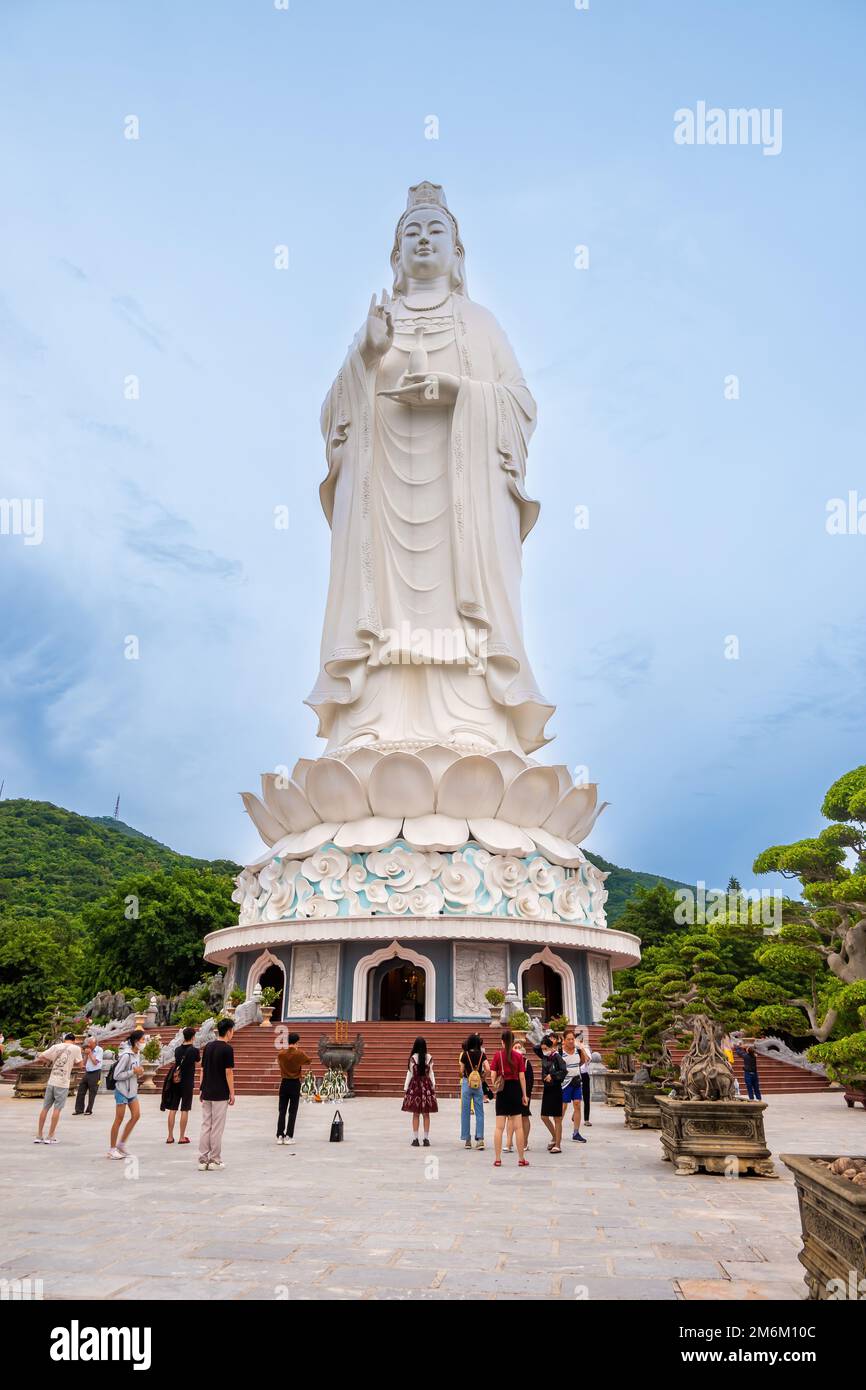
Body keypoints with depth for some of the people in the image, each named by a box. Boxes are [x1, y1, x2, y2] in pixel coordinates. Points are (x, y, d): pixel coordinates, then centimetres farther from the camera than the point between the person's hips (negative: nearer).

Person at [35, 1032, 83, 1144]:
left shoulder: (57, 1046, 6)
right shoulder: (76, 1048, -2)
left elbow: (40, 1057, 5)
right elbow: (79, 1064, 4)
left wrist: (52, 1061, 18)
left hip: (51, 1081, 4)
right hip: (63, 1083, -3)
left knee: (45, 1108, 11)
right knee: (57, 1109, 3)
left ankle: (38, 1136, 15)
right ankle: (50, 1137, 3)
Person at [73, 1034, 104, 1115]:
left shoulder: (99, 1050, -9)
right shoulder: (89, 1050, 9)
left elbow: (95, 1062, -17)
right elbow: (84, 1063, 11)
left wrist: (90, 1053, -12)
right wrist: (86, 1054, -2)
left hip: (95, 1073, -7)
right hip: (87, 1072, 7)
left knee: (92, 1093, 2)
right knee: (80, 1091, 5)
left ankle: (89, 1110, 13)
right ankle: (79, 1109, 15)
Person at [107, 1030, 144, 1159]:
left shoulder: (137, 1054, 5)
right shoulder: (126, 1055, -22)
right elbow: (117, 1075, -21)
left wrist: (139, 1072, 0)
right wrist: (133, 1072, -23)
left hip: (132, 1090, 8)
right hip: (122, 1091, -8)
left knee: (136, 1116, 4)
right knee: (119, 1119, 1)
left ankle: (121, 1143, 17)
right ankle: (112, 1149, 13)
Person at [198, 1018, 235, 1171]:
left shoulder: (208, 1046, 8)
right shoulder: (227, 1048, -12)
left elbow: (203, 1069, 10)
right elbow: (228, 1072, -14)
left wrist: (202, 1090, 16)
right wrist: (232, 1093, -7)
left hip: (206, 1093, 6)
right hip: (220, 1094, -6)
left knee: (205, 1126, 9)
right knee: (217, 1128, 1)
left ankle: (203, 1160, 10)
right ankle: (215, 1160, 7)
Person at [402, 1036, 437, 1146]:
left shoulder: (413, 1058, -8)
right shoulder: (429, 1057, -1)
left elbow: (410, 1073, -4)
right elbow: (431, 1073, 5)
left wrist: (405, 1088, 3)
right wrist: (433, 1085, 13)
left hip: (415, 1085, -2)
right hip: (427, 1085, 2)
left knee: (415, 1114, 5)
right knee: (426, 1114, 7)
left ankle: (415, 1139, 6)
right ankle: (426, 1139, 9)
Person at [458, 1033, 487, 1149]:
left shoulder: (465, 1054, -5)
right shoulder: (482, 1055, -1)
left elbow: (461, 1071, -3)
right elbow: (487, 1069, -10)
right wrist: (482, 1077, 6)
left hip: (466, 1083, -1)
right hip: (478, 1084, 1)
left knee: (465, 1112, 8)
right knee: (479, 1112, 6)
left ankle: (467, 1140, 11)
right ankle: (480, 1138, -1)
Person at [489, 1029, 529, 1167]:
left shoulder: (497, 1055, -3)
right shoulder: (518, 1056, -2)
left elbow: (493, 1075, -5)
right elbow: (522, 1077, -3)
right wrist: (524, 1094, 4)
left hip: (502, 1090, 0)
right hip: (515, 1089, 0)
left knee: (499, 1127, 5)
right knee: (518, 1127, 8)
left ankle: (497, 1159, 7)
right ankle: (521, 1159, 12)